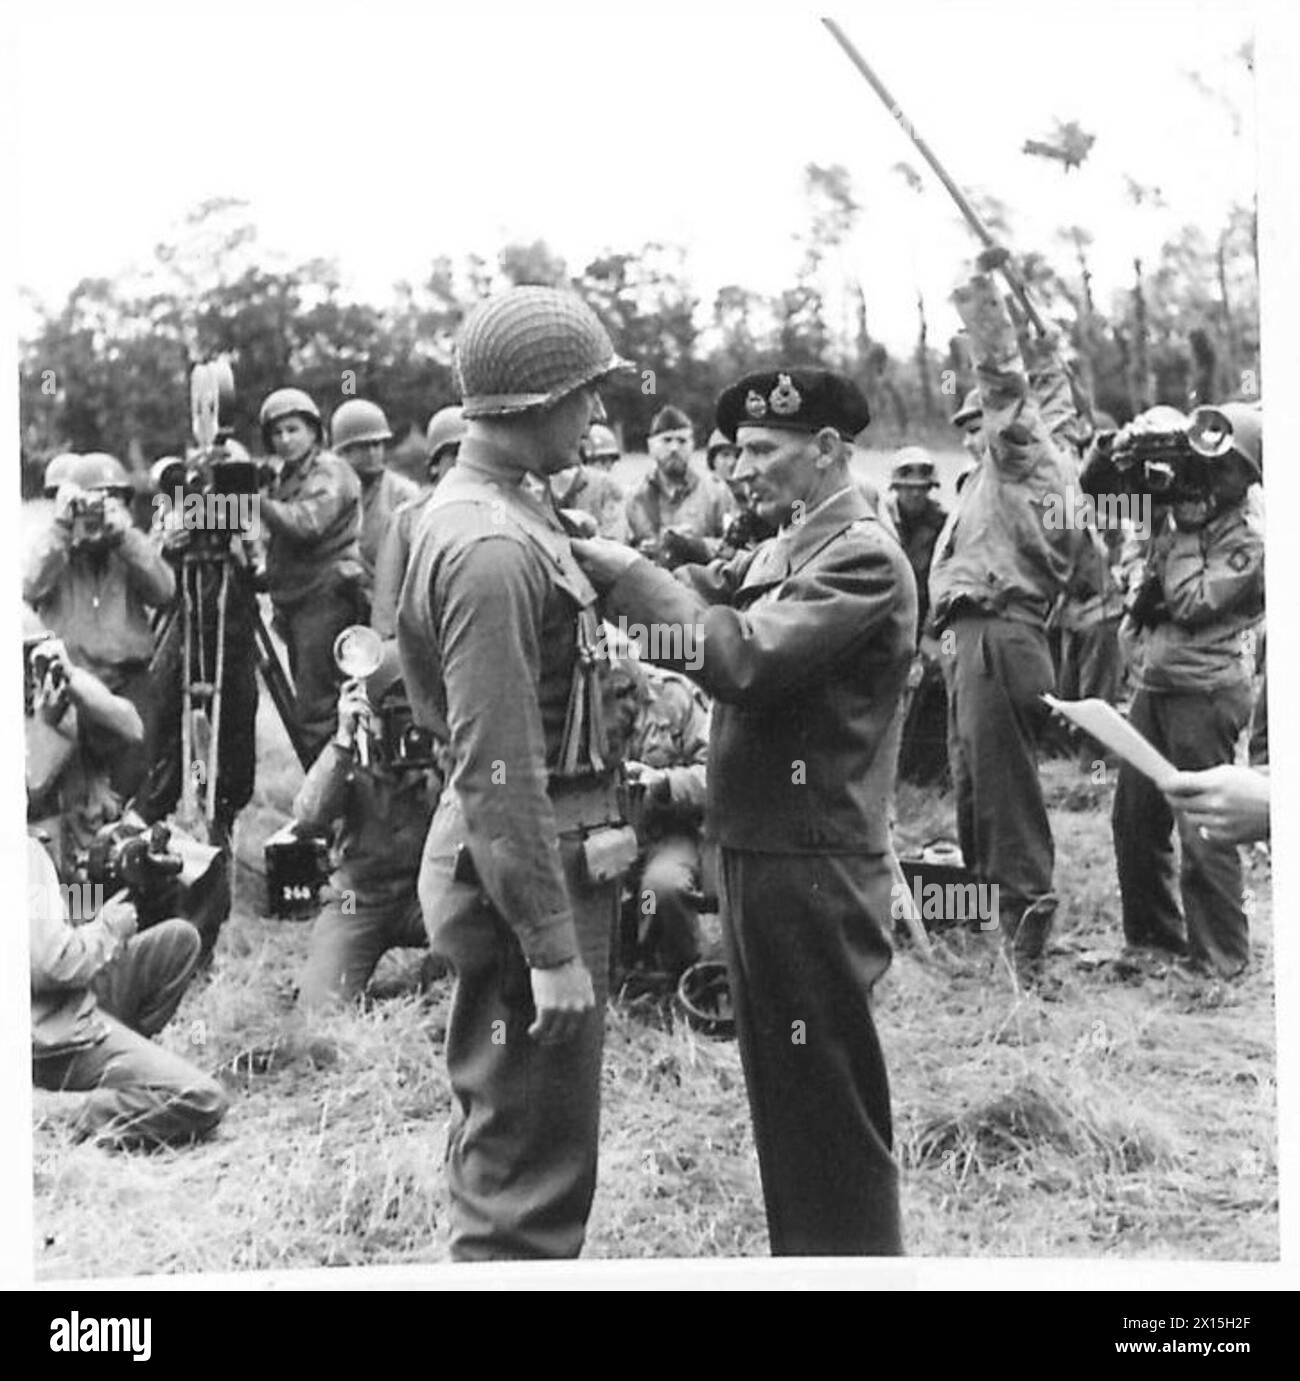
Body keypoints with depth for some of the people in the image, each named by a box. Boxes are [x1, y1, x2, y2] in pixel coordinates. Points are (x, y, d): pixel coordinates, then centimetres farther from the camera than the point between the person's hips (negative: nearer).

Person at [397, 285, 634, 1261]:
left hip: (536, 842, 10)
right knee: (533, 1154, 1)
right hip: (530, 862, -10)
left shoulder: (495, 509, 9)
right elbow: (497, 768, -26)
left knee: (505, 1128, 24)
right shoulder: (494, 549, -23)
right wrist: (552, 945, -24)